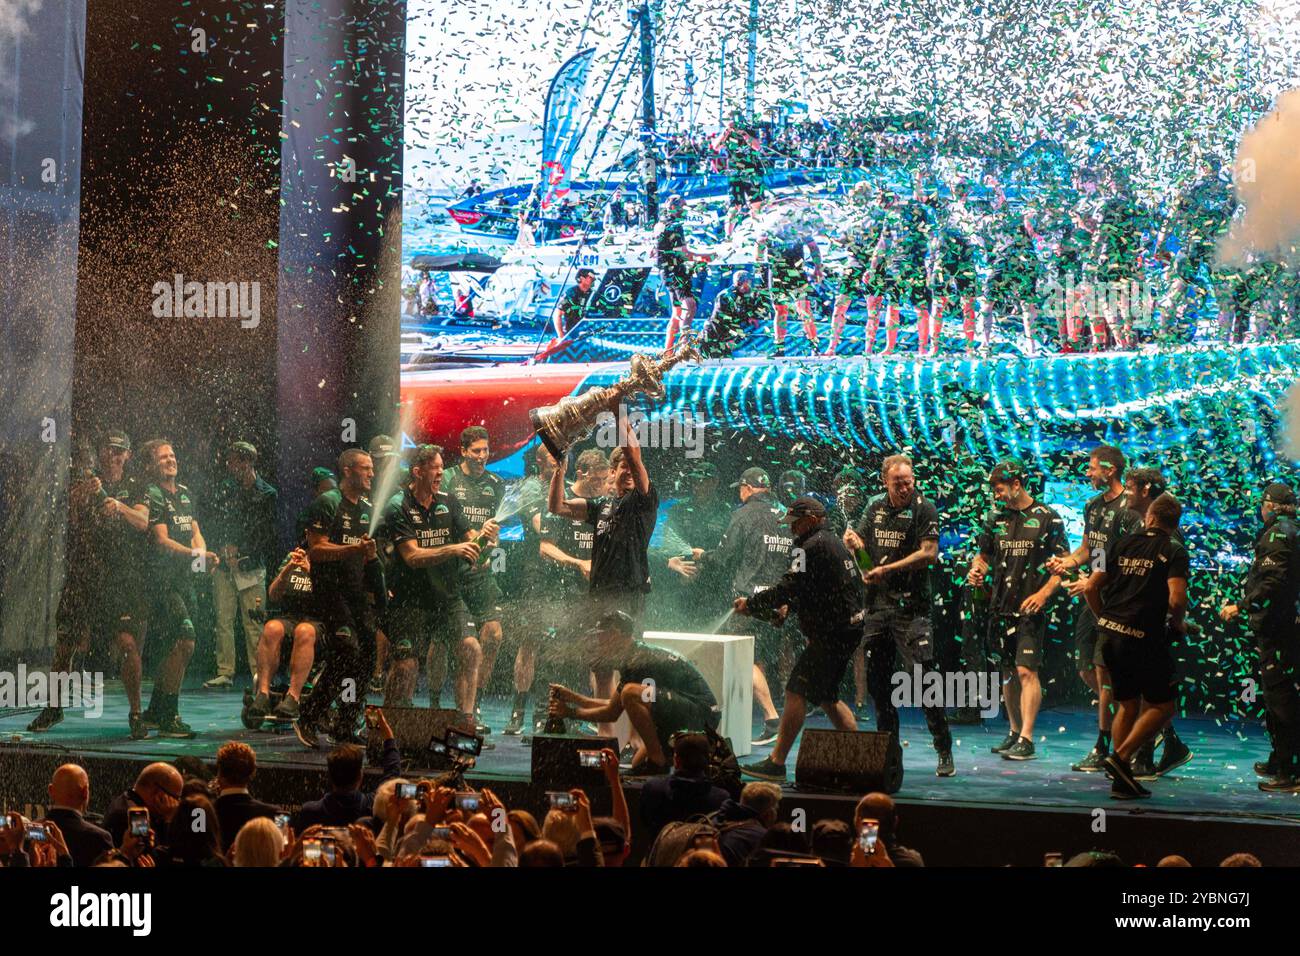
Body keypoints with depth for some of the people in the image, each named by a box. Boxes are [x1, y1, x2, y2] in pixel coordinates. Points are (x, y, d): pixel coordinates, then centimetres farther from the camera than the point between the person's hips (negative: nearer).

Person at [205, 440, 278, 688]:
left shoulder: (267, 495, 2)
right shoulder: (226, 488, 13)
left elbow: (266, 533, -1)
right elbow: (211, 519, 11)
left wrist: (239, 550, -7)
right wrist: (224, 548, -3)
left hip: (250, 566, -4)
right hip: (224, 565, 4)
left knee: (253, 621, -7)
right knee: (223, 620, 1)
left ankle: (259, 672, -4)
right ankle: (224, 672, 5)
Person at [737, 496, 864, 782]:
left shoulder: (813, 546, -13)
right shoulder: (833, 542, 19)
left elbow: (789, 586, -19)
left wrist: (751, 604, -10)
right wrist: (790, 606, 16)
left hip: (831, 633, -10)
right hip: (847, 630, 10)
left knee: (796, 692, -11)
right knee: (827, 696, 18)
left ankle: (776, 763, -14)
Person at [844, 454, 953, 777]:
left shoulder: (924, 509, -5)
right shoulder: (875, 507, 12)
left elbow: (929, 554, -13)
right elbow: (861, 545, 19)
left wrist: (887, 570, -15)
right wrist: (852, 541, -5)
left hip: (911, 605, -6)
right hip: (878, 604, 6)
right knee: (877, 676, 10)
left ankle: (944, 752, -7)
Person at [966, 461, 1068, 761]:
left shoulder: (1047, 519, -3)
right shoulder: (994, 518, 11)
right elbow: (984, 555, 20)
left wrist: (1043, 593, -16)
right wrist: (977, 570, -3)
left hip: (1031, 609, -5)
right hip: (1001, 607, 6)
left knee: (1026, 671, -14)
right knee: (1008, 672, 12)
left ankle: (1027, 740, -15)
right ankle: (1015, 732, 24)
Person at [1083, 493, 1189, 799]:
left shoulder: (1121, 544, 10)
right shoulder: (1174, 552, -4)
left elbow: (1091, 586, 8)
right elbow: (1177, 598, -17)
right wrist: (1177, 624, 3)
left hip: (1109, 634, 6)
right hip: (1144, 637, -6)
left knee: (1126, 705, 16)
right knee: (1161, 705, 8)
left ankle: (1122, 780, 14)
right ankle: (1121, 757, -7)